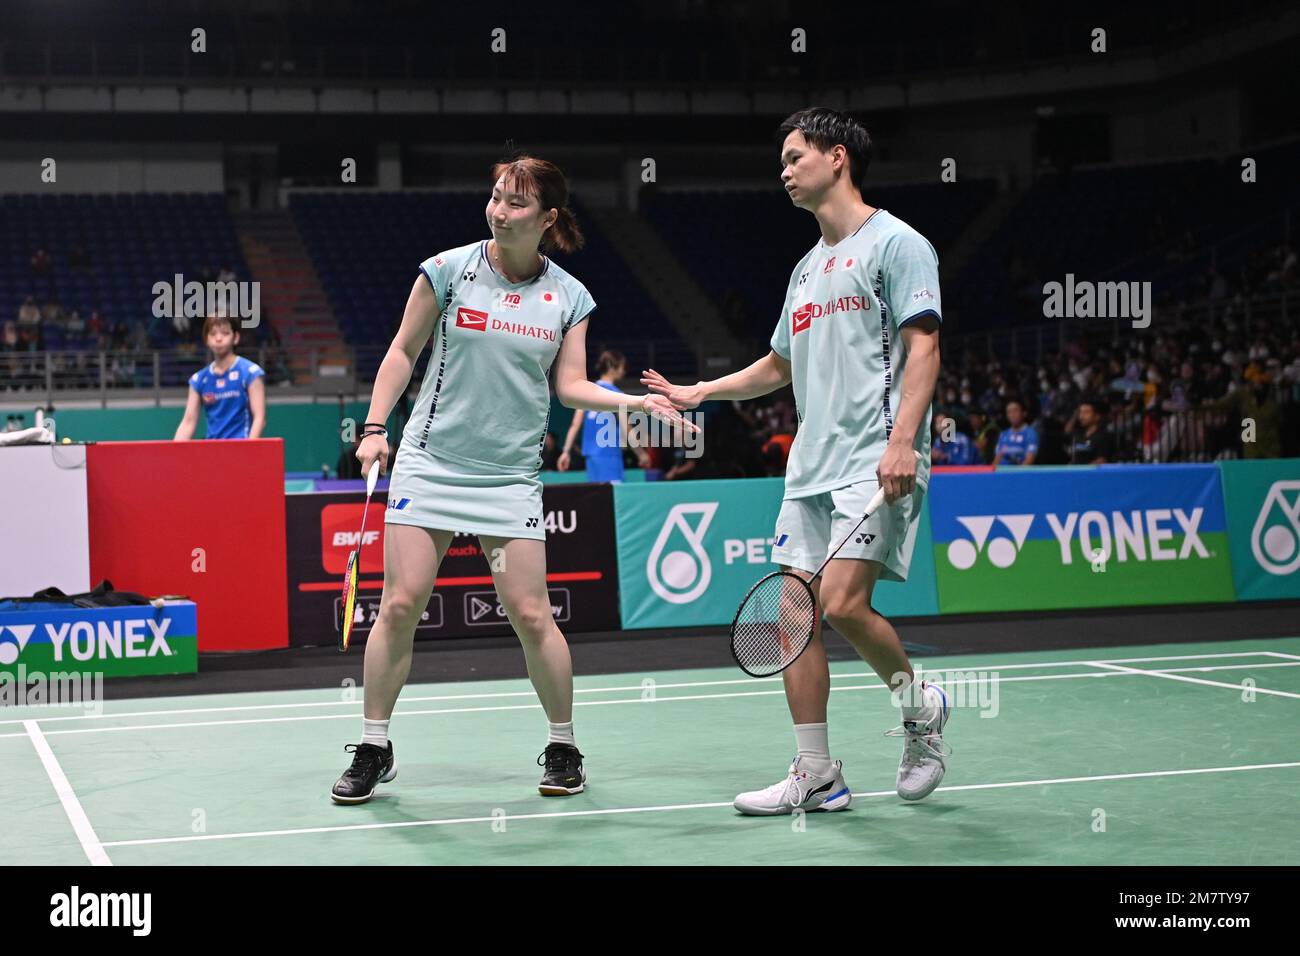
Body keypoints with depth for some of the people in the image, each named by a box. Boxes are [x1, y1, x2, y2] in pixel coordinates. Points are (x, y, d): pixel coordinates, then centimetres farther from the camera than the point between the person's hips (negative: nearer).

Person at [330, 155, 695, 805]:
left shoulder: (569, 297, 3)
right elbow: (403, 351, 6)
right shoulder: (449, 270, -2)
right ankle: (373, 749, 10)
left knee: (530, 614, -4)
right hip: (430, 462, -1)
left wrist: (636, 402, -13)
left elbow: (571, 385, 3)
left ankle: (563, 748, 15)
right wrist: (375, 427, -2)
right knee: (400, 604, -4)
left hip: (511, 476, 1)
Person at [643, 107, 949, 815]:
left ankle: (920, 705, 9)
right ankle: (816, 776, 7)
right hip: (809, 466, 8)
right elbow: (779, 365, 33)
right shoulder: (807, 269, 22)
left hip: (876, 463, -8)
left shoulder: (895, 243, -3)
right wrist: (699, 392, 25)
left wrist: (902, 441, -22)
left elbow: (923, 345, -11)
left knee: (843, 603, -18)